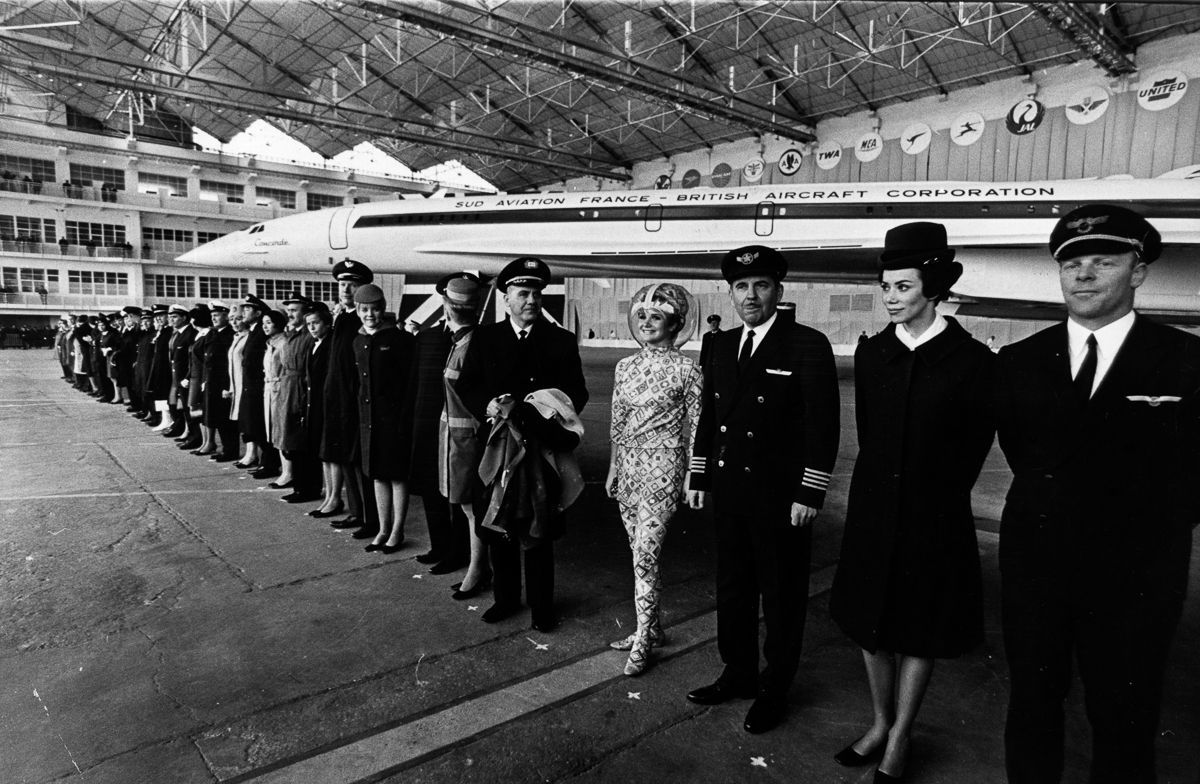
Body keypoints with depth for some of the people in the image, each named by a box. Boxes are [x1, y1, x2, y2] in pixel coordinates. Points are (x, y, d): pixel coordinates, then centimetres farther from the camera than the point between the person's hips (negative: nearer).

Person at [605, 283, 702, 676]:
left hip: (663, 467, -6)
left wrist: (691, 477, -6)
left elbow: (694, 426, -5)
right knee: (641, 554, 13)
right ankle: (652, 627, 28)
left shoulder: (686, 368, -7)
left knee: (645, 556, -7)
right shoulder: (625, 366, 8)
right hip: (628, 466, 6)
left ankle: (643, 641, 7)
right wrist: (613, 468, 13)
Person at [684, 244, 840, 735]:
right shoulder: (721, 345, 9)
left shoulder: (808, 346, -10)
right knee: (732, 589, 18)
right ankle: (738, 673, 37)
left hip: (781, 499, -5)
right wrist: (699, 477, 11)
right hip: (730, 495, 6)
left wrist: (809, 494, -14)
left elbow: (822, 426, -12)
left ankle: (775, 690, 28)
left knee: (782, 599, 10)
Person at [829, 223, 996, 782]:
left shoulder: (972, 360, -11)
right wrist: (882, 489, 9)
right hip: (873, 511, 4)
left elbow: (973, 447, -3)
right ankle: (881, 725, 34)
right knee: (870, 623, 14)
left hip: (935, 518, -4)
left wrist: (935, 496, 3)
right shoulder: (871, 353, 1)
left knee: (919, 632, 11)